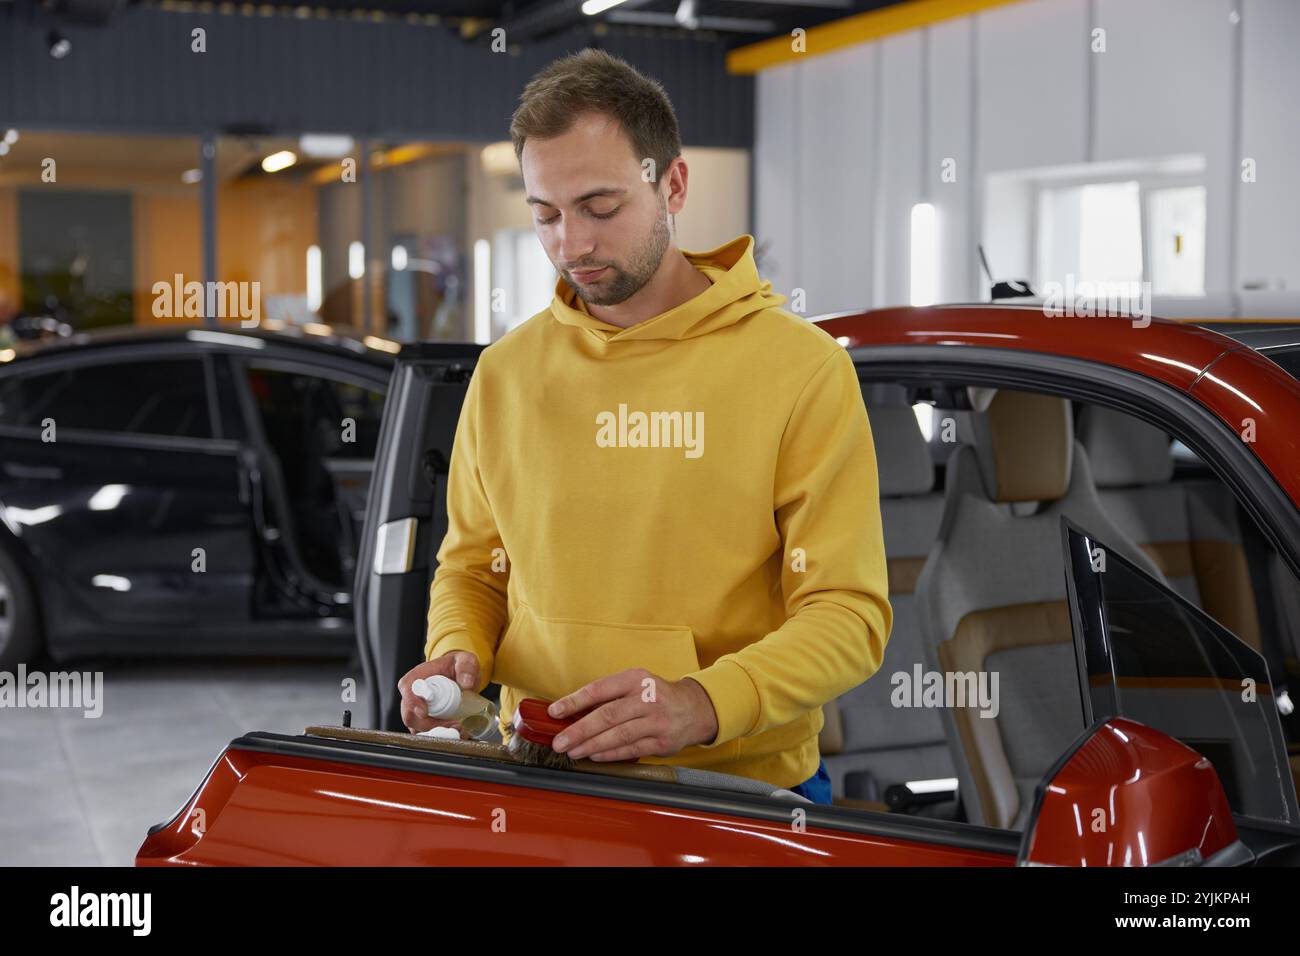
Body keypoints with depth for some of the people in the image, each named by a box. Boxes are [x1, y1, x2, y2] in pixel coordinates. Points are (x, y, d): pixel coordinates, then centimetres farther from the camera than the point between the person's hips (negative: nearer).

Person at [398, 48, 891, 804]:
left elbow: (849, 614, -7)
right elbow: (472, 565, 20)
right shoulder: (505, 372, 9)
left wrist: (703, 704, -23)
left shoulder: (804, 369, -4)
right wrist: (459, 654, -2)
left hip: (743, 783, -2)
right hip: (539, 779, 2)